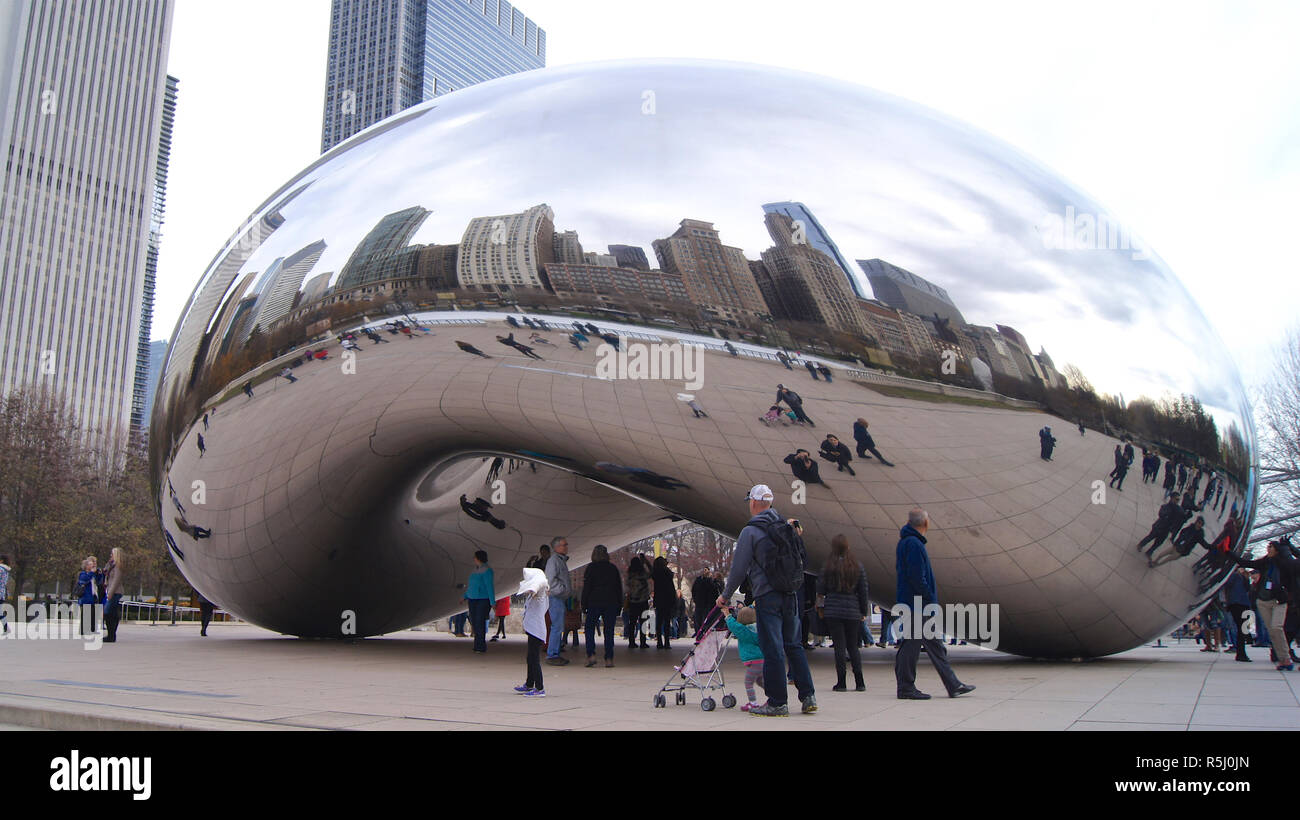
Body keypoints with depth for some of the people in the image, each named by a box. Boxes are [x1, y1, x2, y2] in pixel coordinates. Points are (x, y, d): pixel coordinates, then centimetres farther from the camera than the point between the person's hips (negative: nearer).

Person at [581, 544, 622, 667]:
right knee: (609, 631, 3)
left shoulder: (591, 567, -1)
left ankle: (591, 655, -5)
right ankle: (609, 659, -1)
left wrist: (584, 604, 0)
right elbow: (619, 588, 10)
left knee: (590, 628, 8)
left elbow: (586, 587, -5)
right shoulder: (613, 568, 9)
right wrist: (619, 606, 15)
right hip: (611, 604, 3)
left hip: (594, 602, -2)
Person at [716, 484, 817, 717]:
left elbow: (739, 569, -5)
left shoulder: (750, 531, -7)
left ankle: (778, 702, 2)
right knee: (794, 645, 14)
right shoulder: (787, 527, 12)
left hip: (767, 597, -6)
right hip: (791, 594, 6)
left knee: (773, 650, -2)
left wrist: (725, 595, 7)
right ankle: (808, 696, 13)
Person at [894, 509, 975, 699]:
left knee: (935, 646, 12)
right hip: (916, 605, -11)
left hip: (918, 605, 11)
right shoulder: (913, 544, -16)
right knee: (910, 644, -4)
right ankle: (905, 688, 2)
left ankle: (953, 686, 17)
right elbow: (916, 577, -22)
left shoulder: (906, 542, 16)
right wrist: (931, 600, -16)